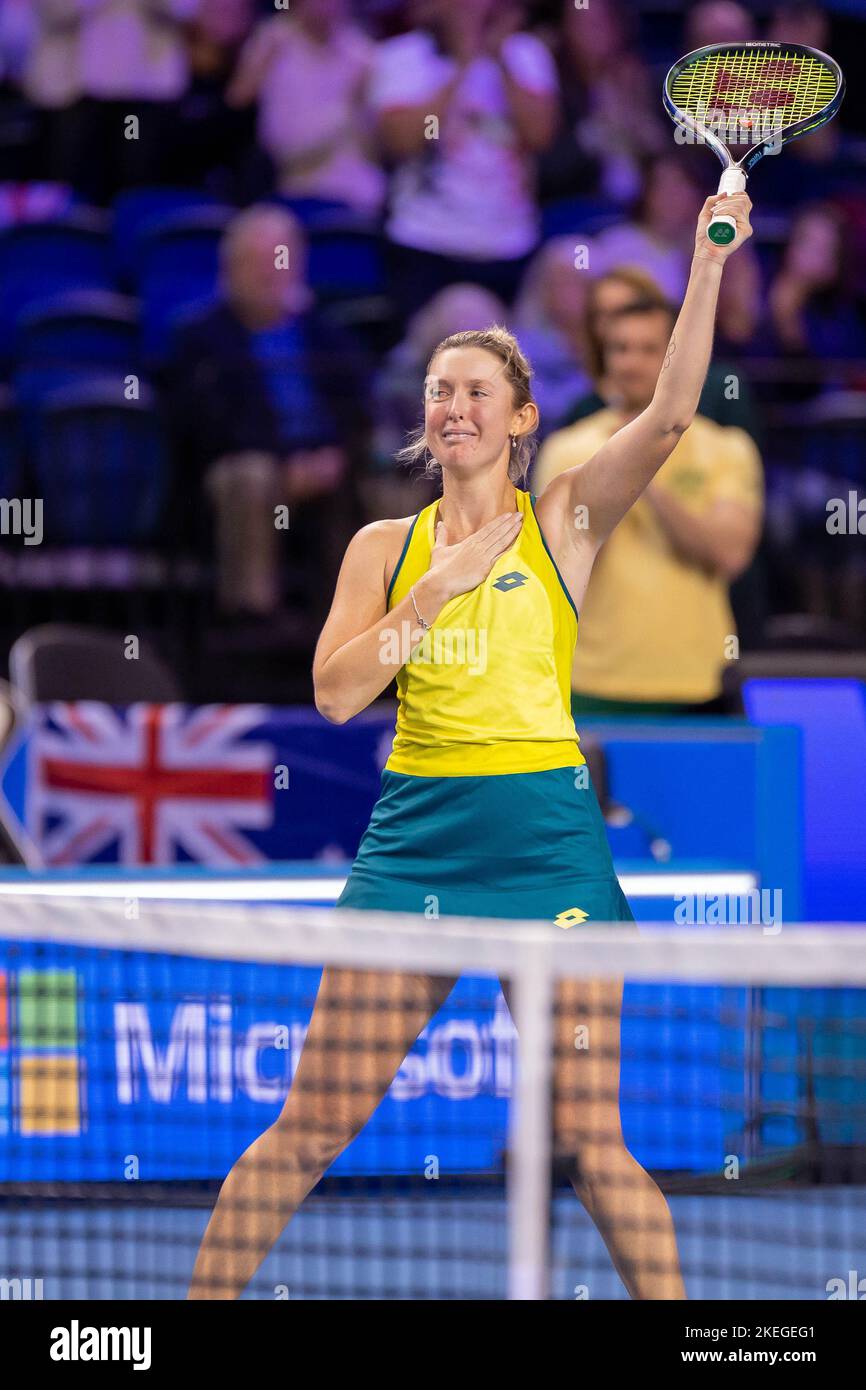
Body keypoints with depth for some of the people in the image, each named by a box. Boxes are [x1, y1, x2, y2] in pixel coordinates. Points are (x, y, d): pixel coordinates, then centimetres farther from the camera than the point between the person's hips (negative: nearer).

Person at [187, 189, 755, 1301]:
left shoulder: (562, 522, 4)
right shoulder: (385, 545, 11)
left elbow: (668, 415, -11)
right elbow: (336, 690, 0)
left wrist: (707, 267, -19)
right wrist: (441, 587, -6)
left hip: (546, 834, -2)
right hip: (414, 832, 2)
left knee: (586, 1135, -2)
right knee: (312, 1127, 2)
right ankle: (205, 1297, 10)